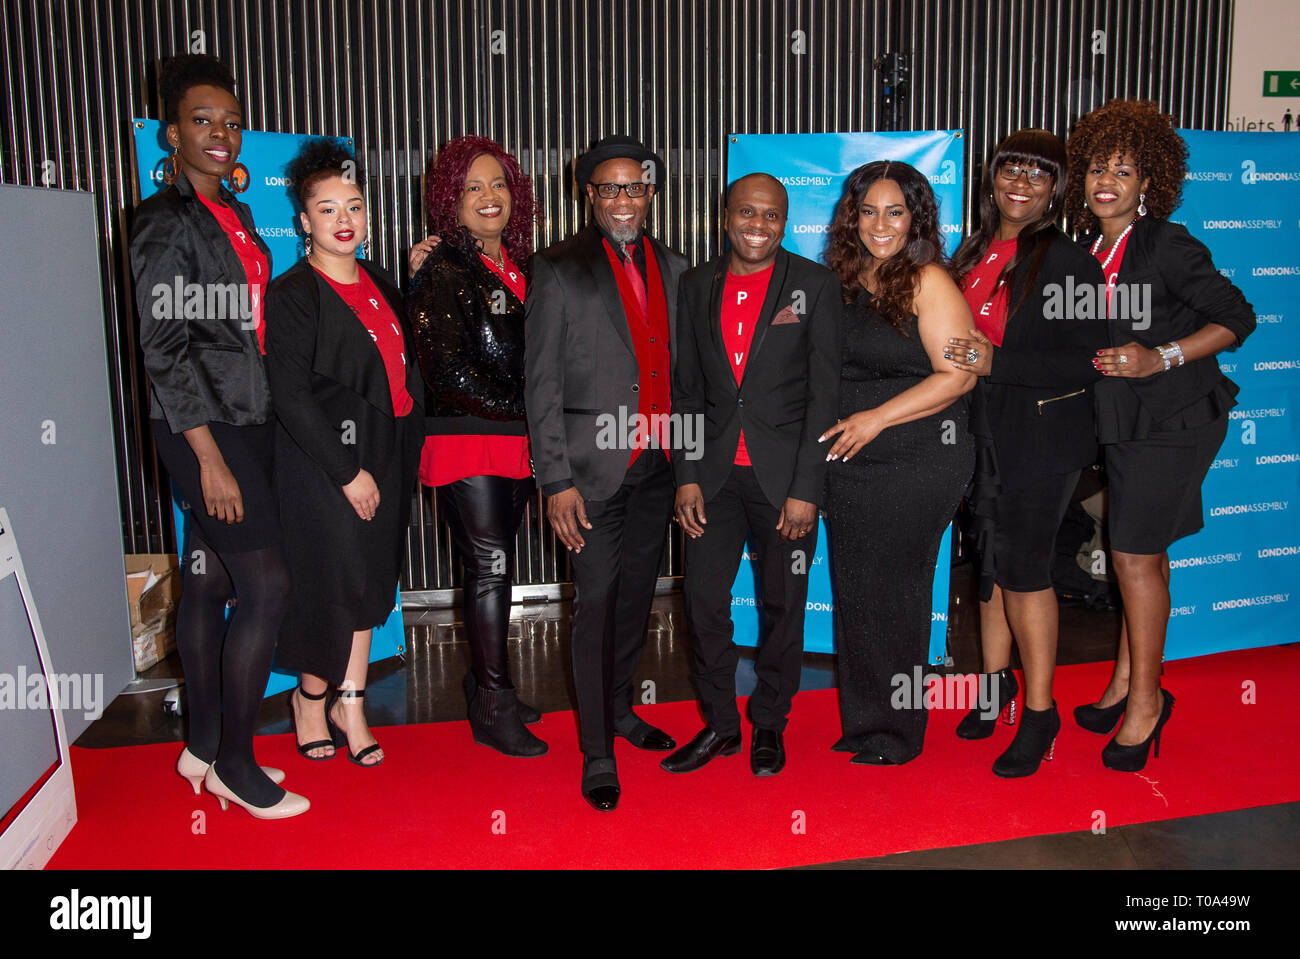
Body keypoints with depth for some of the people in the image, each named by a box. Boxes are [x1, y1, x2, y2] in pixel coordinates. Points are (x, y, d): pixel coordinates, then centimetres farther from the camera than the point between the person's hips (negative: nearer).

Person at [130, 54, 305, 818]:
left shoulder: (235, 216, 16)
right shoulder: (166, 224, -9)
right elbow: (164, 351, -14)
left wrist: (251, 436, 14)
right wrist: (210, 456, -18)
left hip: (247, 422, 8)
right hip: (204, 429, -8)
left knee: (211, 580, 12)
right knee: (267, 584, -10)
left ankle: (205, 748, 23)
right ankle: (235, 763, 4)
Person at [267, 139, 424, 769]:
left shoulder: (378, 284, 11)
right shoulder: (292, 294, -9)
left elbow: (404, 368, 22)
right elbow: (291, 396, -15)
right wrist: (349, 472, -17)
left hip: (385, 456, 6)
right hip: (324, 462, -6)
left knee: (370, 580, 10)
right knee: (331, 582, 0)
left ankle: (350, 703, 22)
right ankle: (311, 698, 24)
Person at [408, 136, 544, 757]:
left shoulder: (519, 268, 13)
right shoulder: (442, 272, -7)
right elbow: (449, 373, -14)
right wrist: (525, 411, -11)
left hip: (518, 441, 6)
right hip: (466, 441, -6)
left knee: (494, 565, 12)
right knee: (490, 565, -4)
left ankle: (485, 690, 24)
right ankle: (495, 707, 8)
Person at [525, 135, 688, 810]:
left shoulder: (671, 267, 11)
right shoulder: (559, 271, -4)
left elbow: (678, 368, 12)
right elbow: (541, 386, -7)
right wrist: (556, 481, -12)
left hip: (657, 468, 5)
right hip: (594, 470, -5)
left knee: (636, 596, 15)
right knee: (595, 604, -1)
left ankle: (620, 708, 36)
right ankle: (597, 753, 12)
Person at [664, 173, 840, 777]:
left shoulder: (815, 285, -2)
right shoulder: (697, 286, 7)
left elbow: (826, 392, -6)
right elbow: (686, 388, 8)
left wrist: (806, 488, -12)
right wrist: (687, 475, 0)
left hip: (785, 473, -2)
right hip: (715, 473, 3)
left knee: (783, 603, 8)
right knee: (703, 598, 4)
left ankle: (769, 724, 28)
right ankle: (719, 724, 23)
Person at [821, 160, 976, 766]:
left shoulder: (928, 281, -7)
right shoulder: (842, 280, 11)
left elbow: (957, 375, -13)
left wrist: (876, 418, -17)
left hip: (916, 461, -6)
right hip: (848, 462, 6)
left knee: (895, 591, 2)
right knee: (853, 590, 10)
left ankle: (898, 732, 19)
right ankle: (861, 721, 25)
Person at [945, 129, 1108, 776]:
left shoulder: (1070, 262, -9)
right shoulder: (974, 254, 9)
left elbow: (1084, 364, -15)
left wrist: (998, 363, -21)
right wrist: (963, 361, 0)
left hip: (1042, 439, -6)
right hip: (984, 434, 6)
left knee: (1023, 569, -2)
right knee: (992, 563, 14)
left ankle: (1039, 711, 14)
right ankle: (996, 681, 32)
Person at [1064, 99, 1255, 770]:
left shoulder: (1167, 246, -12)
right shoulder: (1089, 251, 9)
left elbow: (1236, 317, -11)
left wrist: (1161, 358, -21)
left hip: (1174, 422, -7)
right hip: (1124, 423, 7)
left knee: (1135, 555, -6)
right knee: (1140, 553, 14)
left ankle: (1145, 700, 7)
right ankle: (1127, 680, 25)